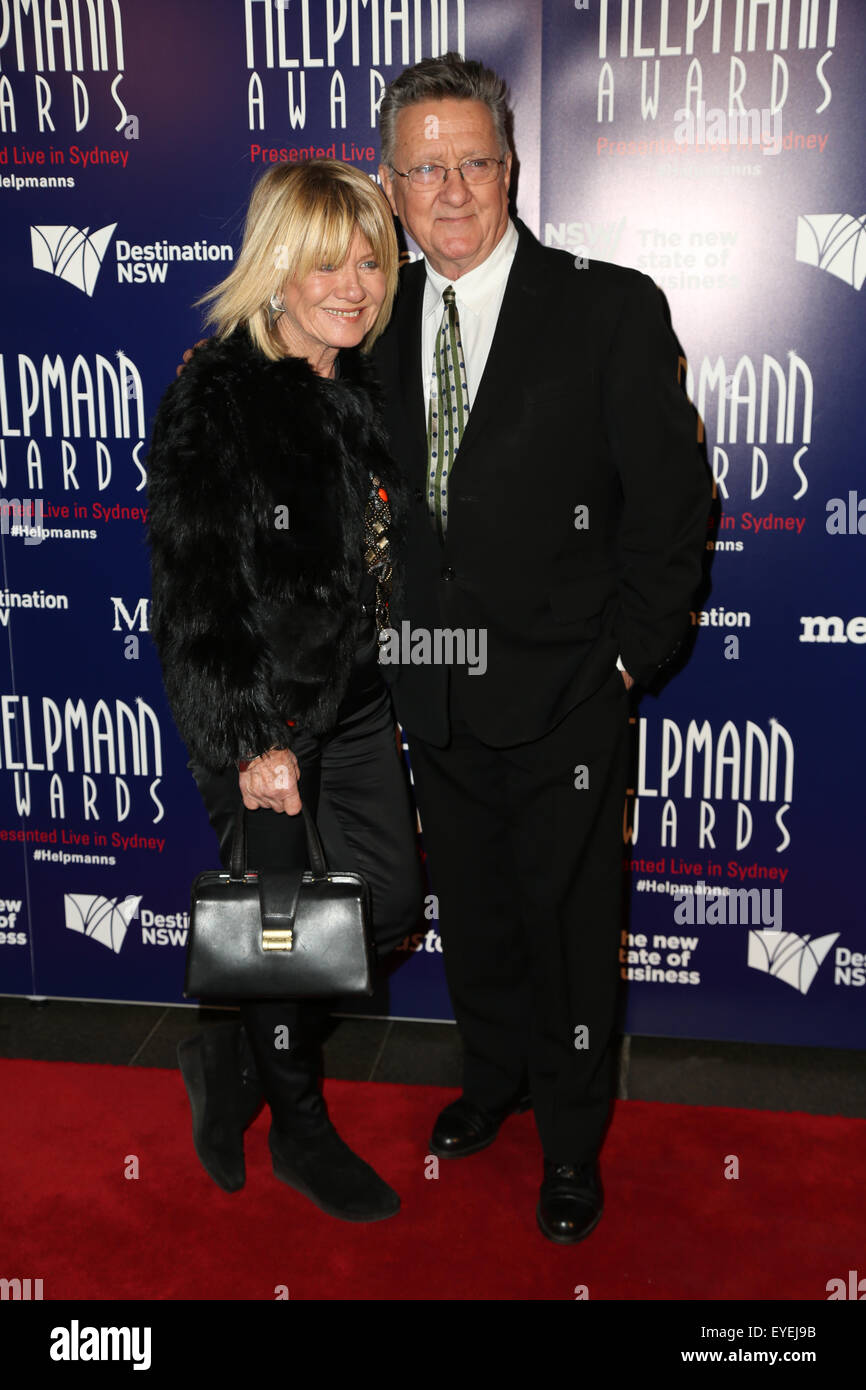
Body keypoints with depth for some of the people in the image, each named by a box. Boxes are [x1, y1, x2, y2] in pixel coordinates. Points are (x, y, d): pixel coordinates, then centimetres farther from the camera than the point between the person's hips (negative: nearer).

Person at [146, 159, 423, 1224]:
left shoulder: (364, 388, 6)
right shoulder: (213, 401, -16)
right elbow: (192, 596, -18)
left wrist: (391, 684, 11)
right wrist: (248, 740, -21)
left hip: (355, 697, 7)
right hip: (261, 713, -7)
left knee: (391, 902, 11)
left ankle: (232, 1057, 33)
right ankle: (300, 1129, 34)